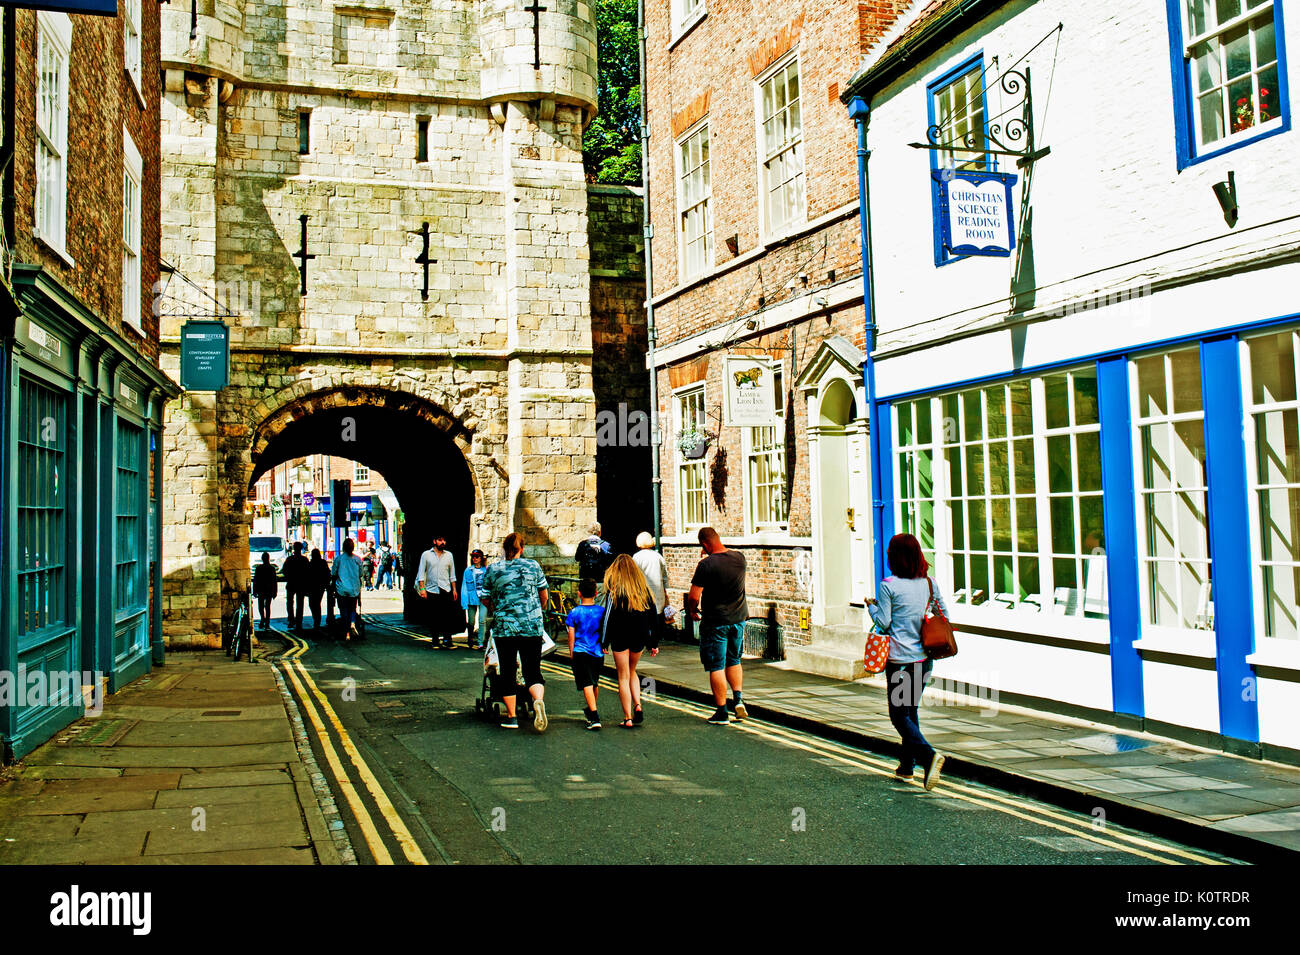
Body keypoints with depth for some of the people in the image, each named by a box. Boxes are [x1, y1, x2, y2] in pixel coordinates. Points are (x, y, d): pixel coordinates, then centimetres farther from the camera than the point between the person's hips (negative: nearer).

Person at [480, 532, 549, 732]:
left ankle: (511, 716, 16)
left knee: (507, 671, 11)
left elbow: (485, 599, 7)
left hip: (504, 627, 0)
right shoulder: (533, 566, 3)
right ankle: (538, 700, -22)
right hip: (532, 627, 0)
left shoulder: (493, 569, 0)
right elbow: (544, 596, 12)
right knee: (533, 670, 6)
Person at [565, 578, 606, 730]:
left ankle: (595, 718, -19)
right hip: (598, 653, 4)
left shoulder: (574, 612, -5)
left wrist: (571, 653, 6)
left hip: (580, 653, -4)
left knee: (587, 684, -8)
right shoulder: (602, 611, 3)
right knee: (595, 683, 21)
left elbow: (571, 635, -3)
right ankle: (590, 710, 41)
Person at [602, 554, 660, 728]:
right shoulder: (643, 587, 6)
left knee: (623, 677, 4)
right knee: (632, 671, 23)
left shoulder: (614, 587, -5)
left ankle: (628, 718, 2)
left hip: (620, 637, -4)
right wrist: (654, 643, 13)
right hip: (640, 636, 4)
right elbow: (653, 614, 7)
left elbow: (608, 615, -10)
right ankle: (637, 706, 5)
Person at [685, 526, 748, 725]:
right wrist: (711, 556, 17)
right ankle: (738, 698, 8)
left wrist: (692, 611, 4)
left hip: (715, 622, -5)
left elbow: (693, 597, -15)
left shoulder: (706, 565, -17)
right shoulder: (739, 558, -2)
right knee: (734, 661, 23)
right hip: (738, 619, 5)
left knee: (716, 667, 4)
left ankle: (722, 712, 7)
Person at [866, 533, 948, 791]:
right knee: (911, 710, 18)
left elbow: (883, 623, -11)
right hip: (924, 658, 6)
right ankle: (907, 765, 25)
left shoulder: (889, 586, -13)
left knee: (899, 715, 2)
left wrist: (871, 605, 6)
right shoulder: (930, 583, 2)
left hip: (900, 659, -6)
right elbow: (944, 616, 10)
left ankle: (928, 755, -19)